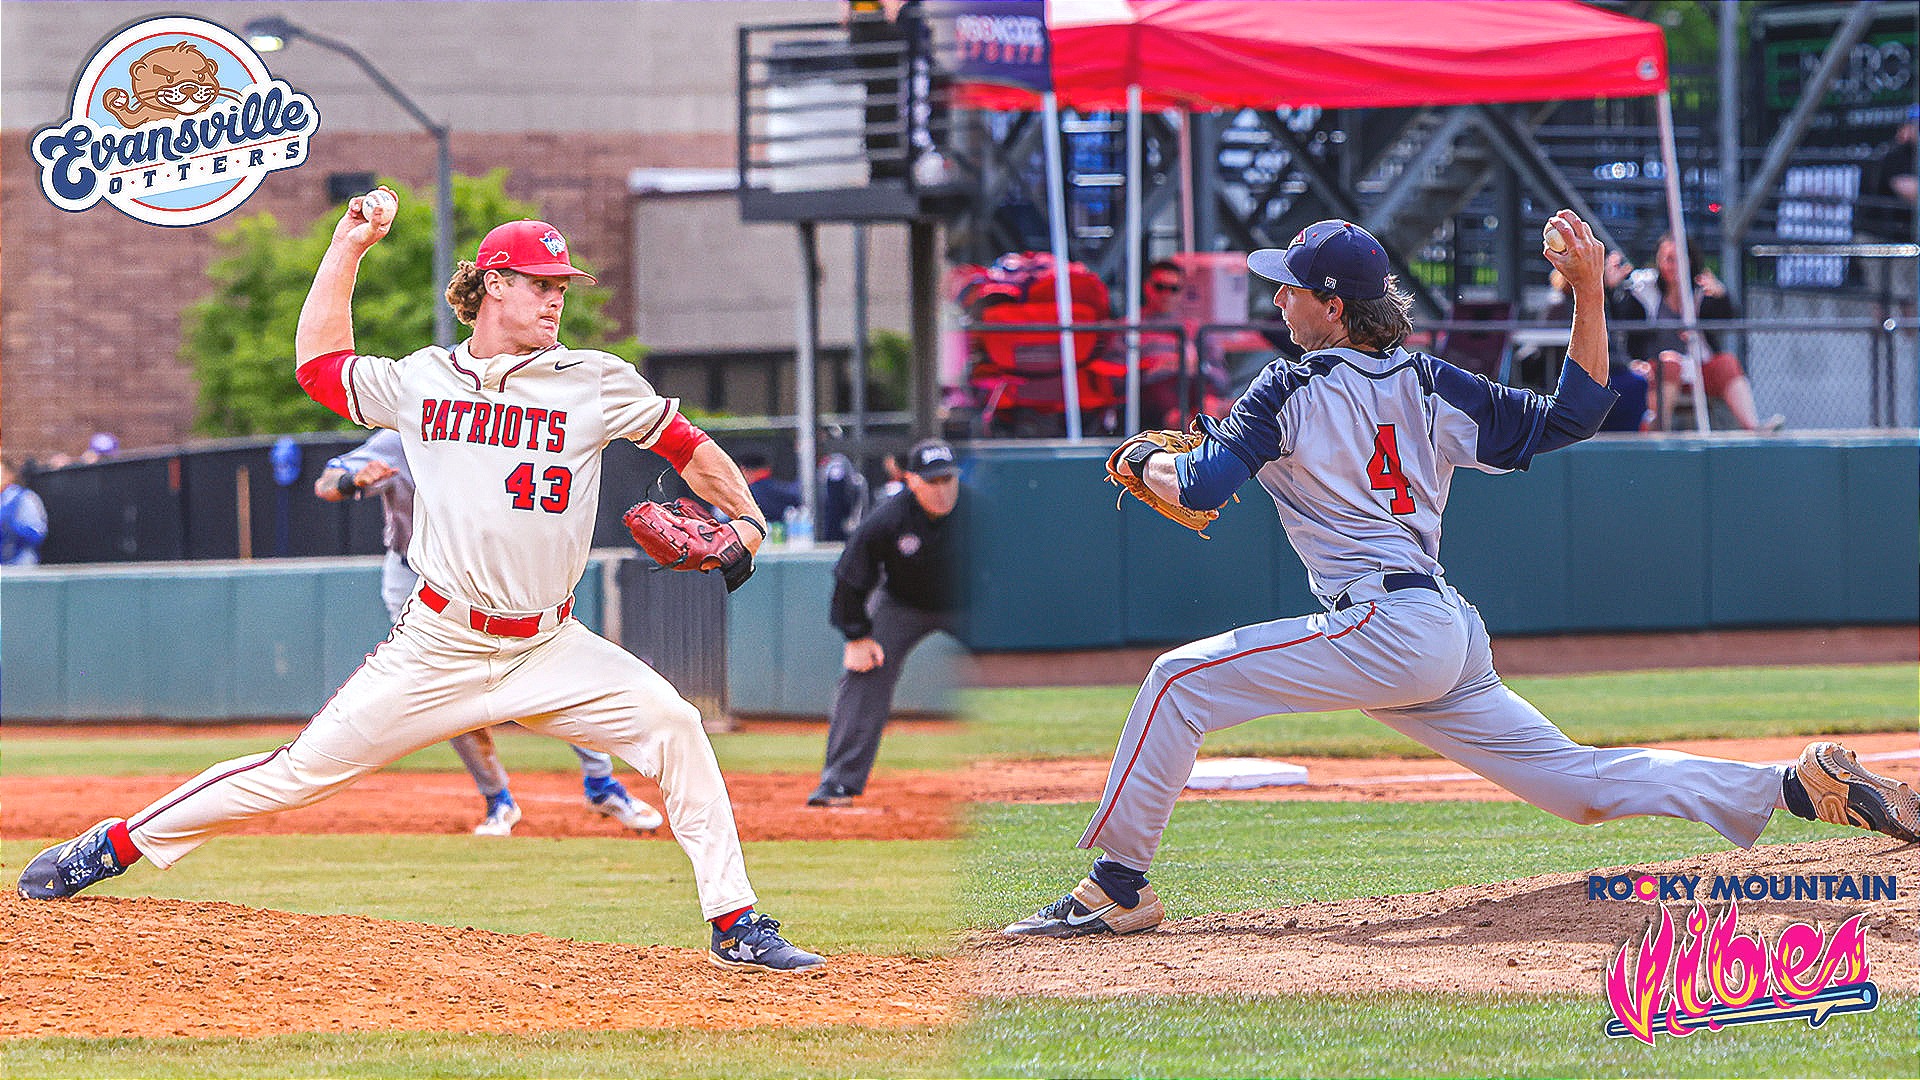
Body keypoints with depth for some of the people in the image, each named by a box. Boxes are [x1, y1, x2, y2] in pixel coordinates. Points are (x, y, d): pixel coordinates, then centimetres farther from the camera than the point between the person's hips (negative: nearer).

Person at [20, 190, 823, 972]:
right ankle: (118, 844, 11)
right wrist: (350, 246, 20)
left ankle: (735, 927, -12)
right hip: (438, 644, 0)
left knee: (672, 726, -19)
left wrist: (746, 521, -5)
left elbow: (687, 447, 9)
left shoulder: (593, 383, 2)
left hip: (548, 646, 0)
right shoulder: (419, 381, 7)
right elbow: (319, 364, 21)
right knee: (306, 767, -2)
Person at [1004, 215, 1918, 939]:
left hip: (1384, 630, -8)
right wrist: (1589, 291, 13)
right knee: (1577, 784, 11)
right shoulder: (1429, 387, 16)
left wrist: (1145, 458, 13)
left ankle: (1118, 888, -9)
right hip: (1452, 641, 8)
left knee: (1182, 679, -6)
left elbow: (1197, 488, -10)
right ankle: (1801, 785, 3)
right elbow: (1570, 417, 13)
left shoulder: (1291, 392, -3)